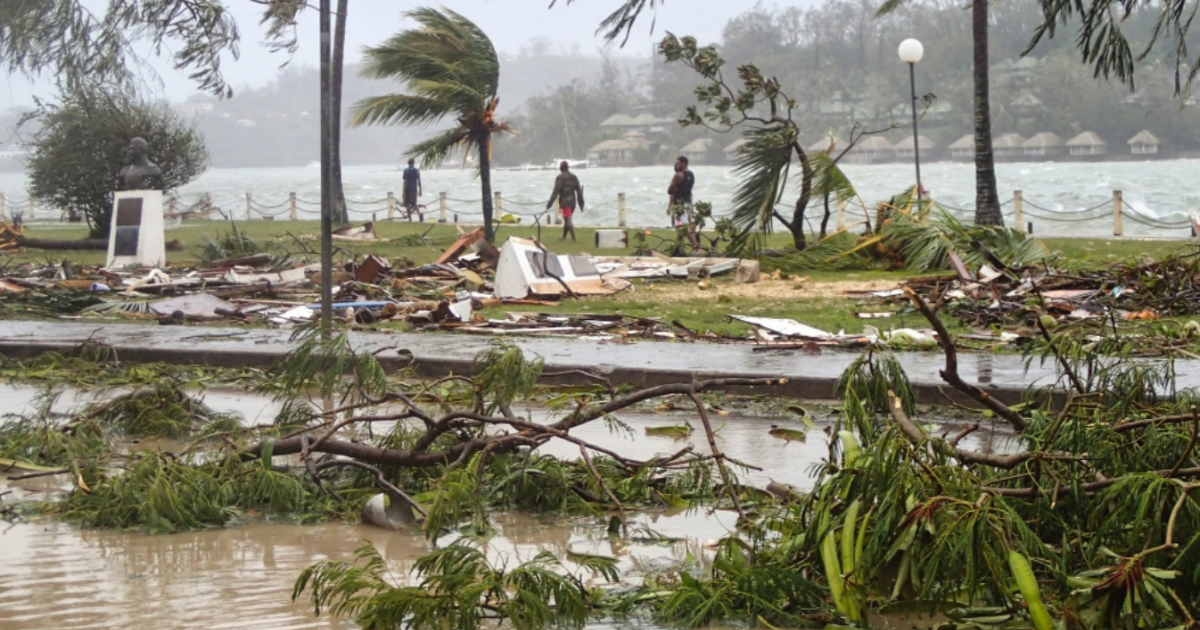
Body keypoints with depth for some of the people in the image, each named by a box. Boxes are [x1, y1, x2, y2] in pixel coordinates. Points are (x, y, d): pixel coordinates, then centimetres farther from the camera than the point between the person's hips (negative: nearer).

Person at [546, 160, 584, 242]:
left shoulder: (560, 178, -9)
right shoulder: (574, 177, 9)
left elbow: (556, 191, -15)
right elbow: (579, 190, 10)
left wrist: (550, 203, -13)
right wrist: (581, 203, 15)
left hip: (564, 201, -6)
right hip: (572, 200, 6)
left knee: (568, 220, -8)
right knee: (567, 219, 18)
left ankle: (574, 238, -17)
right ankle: (564, 237, 28)